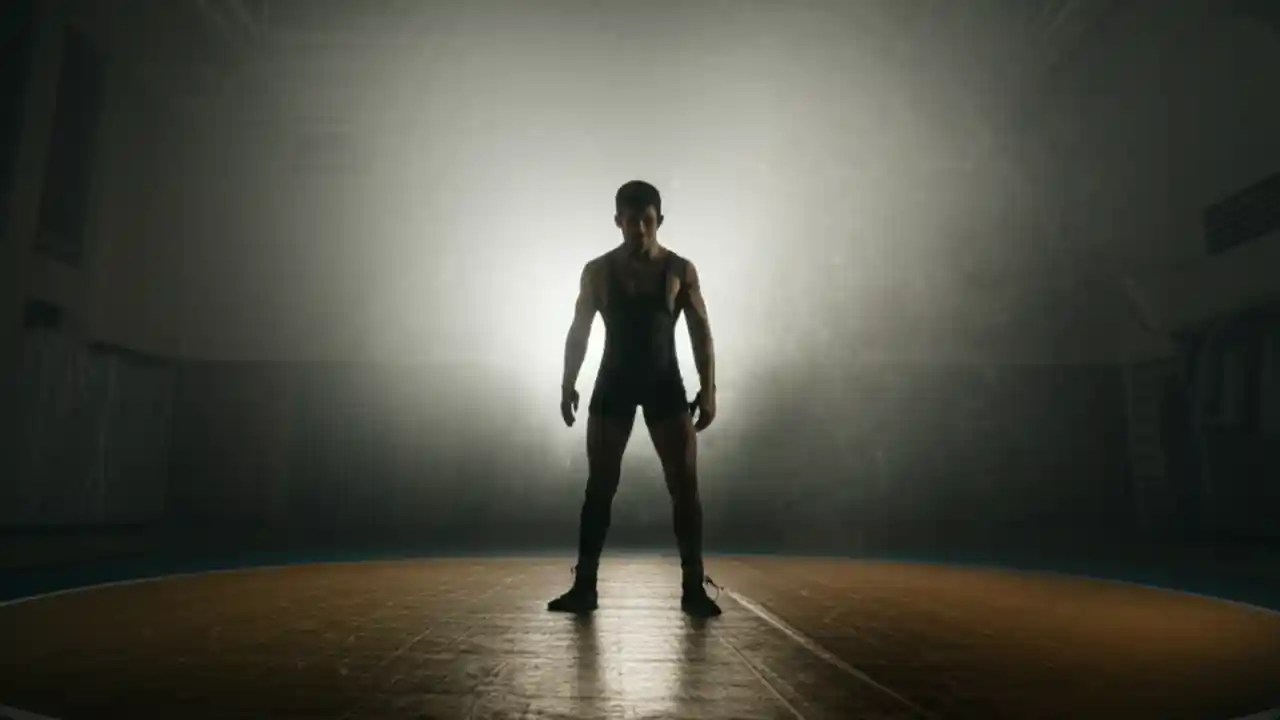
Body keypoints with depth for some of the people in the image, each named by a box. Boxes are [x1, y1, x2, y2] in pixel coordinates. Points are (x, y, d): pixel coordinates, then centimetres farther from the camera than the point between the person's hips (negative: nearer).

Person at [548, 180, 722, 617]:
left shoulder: (681, 271, -1)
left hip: (665, 385, 0)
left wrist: (708, 389, -8)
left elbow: (700, 334, 0)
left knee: (685, 485, -5)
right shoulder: (597, 271, 1)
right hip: (613, 385, 0)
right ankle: (584, 585, 6)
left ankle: (693, 587, 2)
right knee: (600, 486, -1)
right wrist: (568, 385, 1)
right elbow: (579, 332, 6)